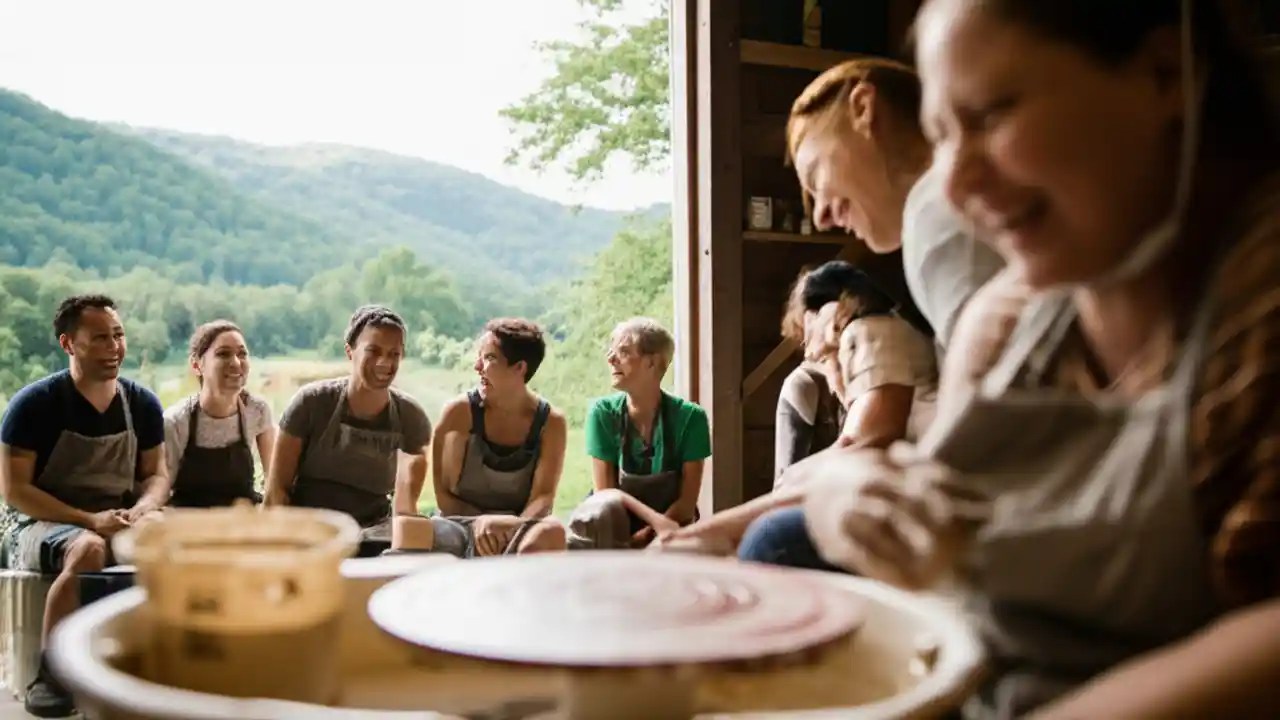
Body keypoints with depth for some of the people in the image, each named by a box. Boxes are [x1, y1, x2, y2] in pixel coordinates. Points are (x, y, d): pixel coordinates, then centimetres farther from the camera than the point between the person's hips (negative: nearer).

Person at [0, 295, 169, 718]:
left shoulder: (142, 404, 4)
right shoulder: (34, 404, -9)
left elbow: (157, 474, 9)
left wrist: (140, 510, -15)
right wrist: (89, 519, -21)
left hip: (118, 524, 4)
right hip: (39, 524, -4)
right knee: (88, 550, -38)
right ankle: (48, 677, -23)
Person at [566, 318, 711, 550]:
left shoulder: (689, 417, -11)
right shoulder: (603, 412, -8)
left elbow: (687, 502, -10)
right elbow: (605, 497, -8)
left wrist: (643, 538, -21)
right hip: (616, 532, 1)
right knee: (606, 507, -33)